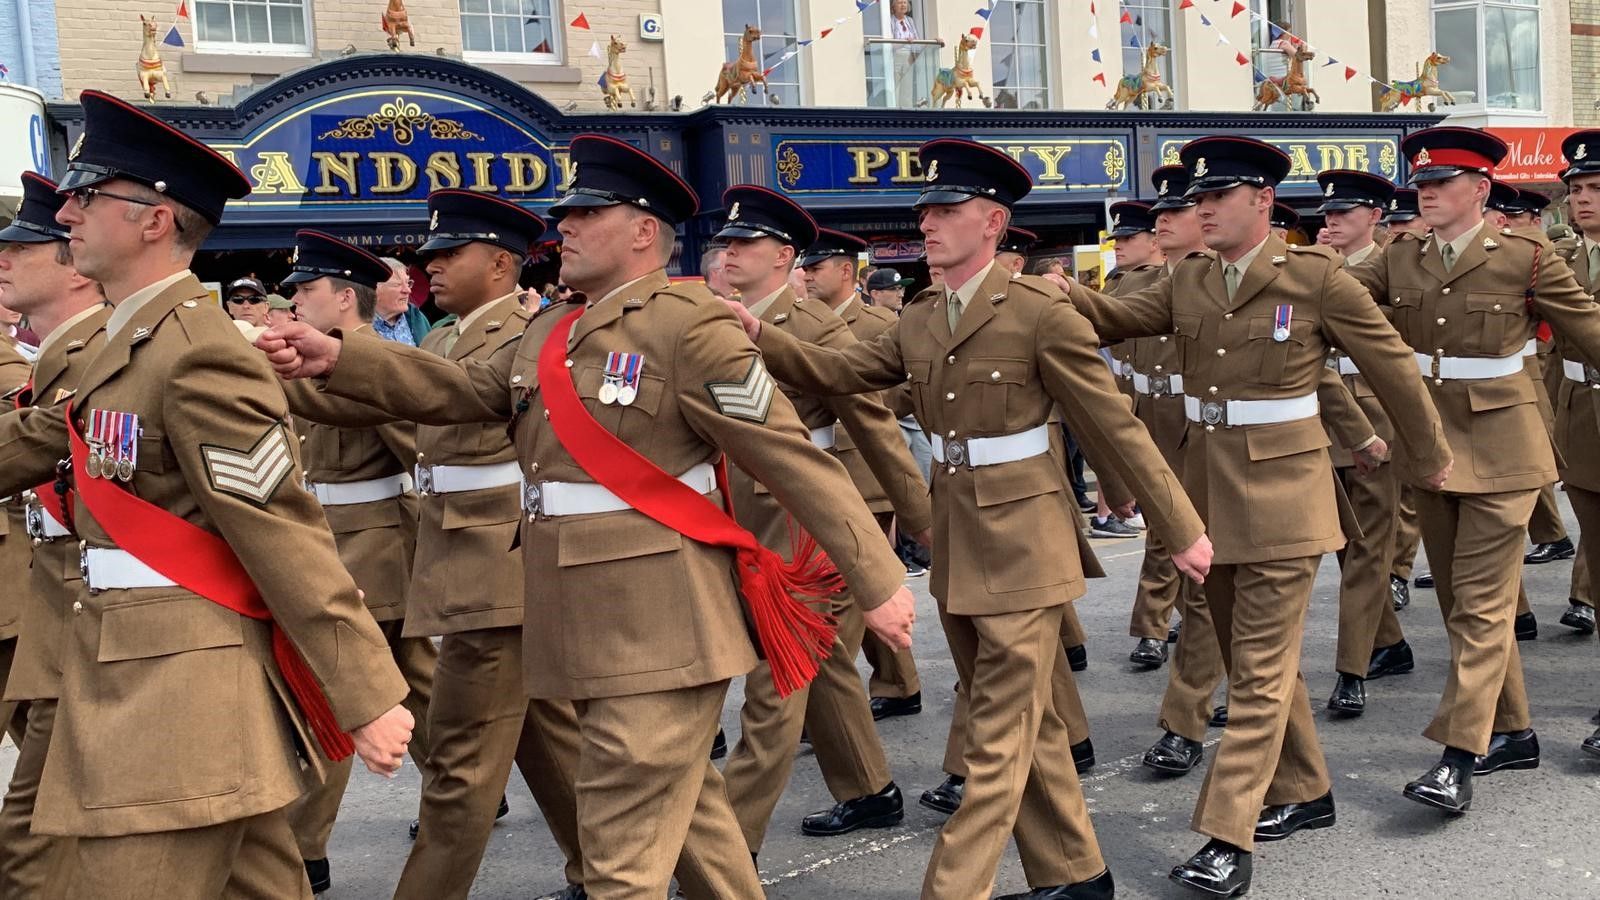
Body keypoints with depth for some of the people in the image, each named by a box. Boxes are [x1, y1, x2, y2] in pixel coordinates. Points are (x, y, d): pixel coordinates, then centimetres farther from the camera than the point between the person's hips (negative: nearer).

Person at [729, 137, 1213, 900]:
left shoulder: (1039, 310, -12)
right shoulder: (919, 320, 8)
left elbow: (1115, 427, -10)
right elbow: (836, 371, 3)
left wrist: (1181, 531, -6)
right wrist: (759, 336, -13)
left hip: (1021, 543, -7)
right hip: (955, 544, 7)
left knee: (997, 739, -1)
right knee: (1024, 724, 17)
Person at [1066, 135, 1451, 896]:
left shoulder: (1315, 277, -8)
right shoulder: (1187, 281, 7)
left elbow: (1391, 365, 0)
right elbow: (1115, 318, -3)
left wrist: (1430, 455, 8)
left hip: (1281, 491, -6)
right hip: (1209, 489, 6)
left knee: (1261, 670, -4)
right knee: (1252, 658, 16)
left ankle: (1229, 838, -1)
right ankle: (1303, 792, 34)